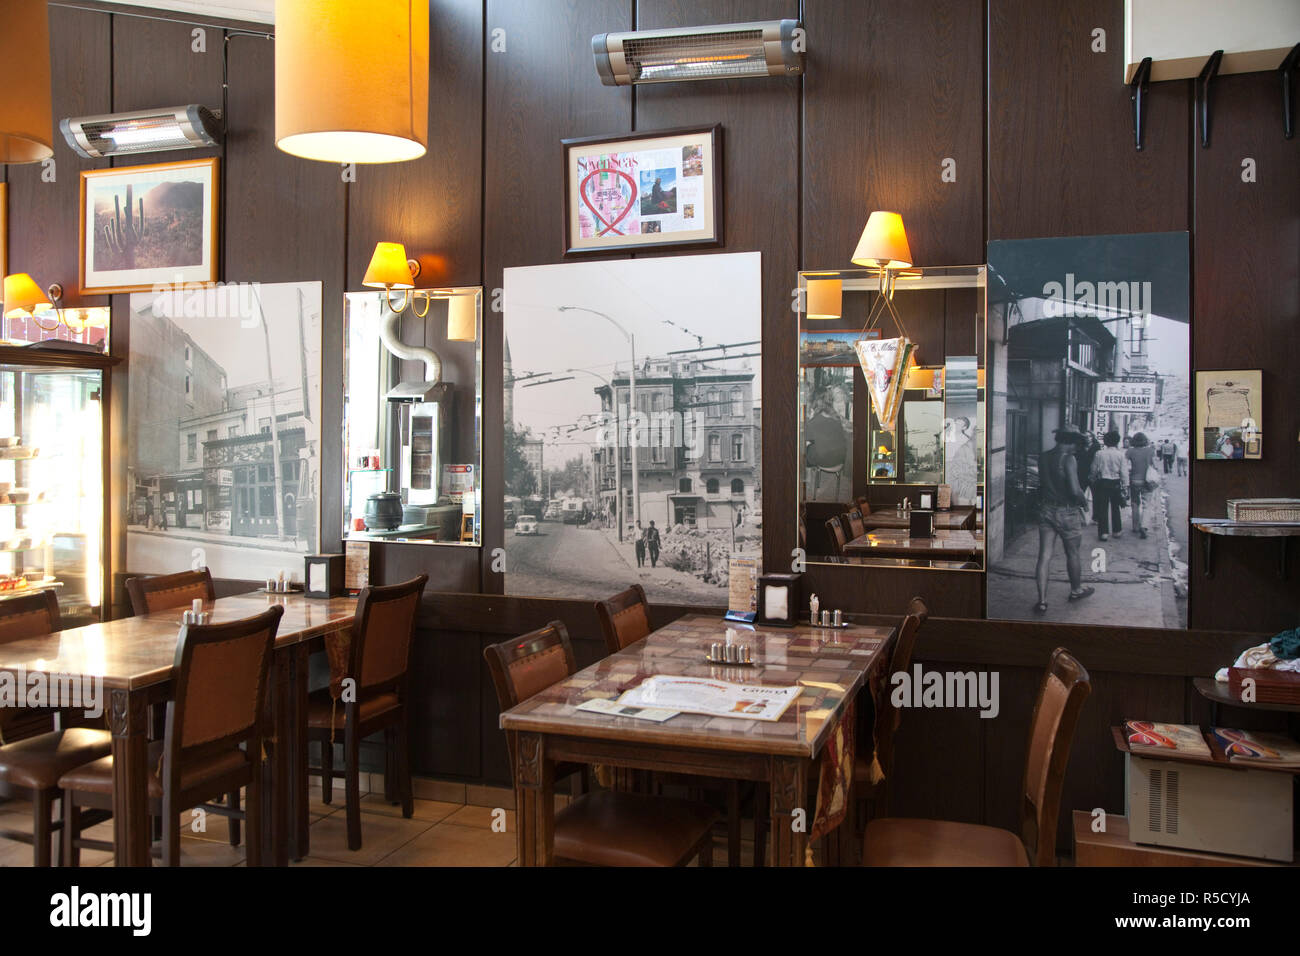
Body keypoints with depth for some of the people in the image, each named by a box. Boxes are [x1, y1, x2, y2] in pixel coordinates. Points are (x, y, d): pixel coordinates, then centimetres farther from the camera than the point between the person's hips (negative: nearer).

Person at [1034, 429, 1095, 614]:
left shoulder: (1043, 458, 1)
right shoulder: (1068, 459, -18)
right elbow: (1075, 490, -22)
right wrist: (1084, 500, -5)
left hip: (1046, 510, 5)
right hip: (1067, 512, -5)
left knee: (1044, 556, 3)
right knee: (1072, 554, 17)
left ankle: (1042, 601, 1)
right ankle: (1076, 590, 36)